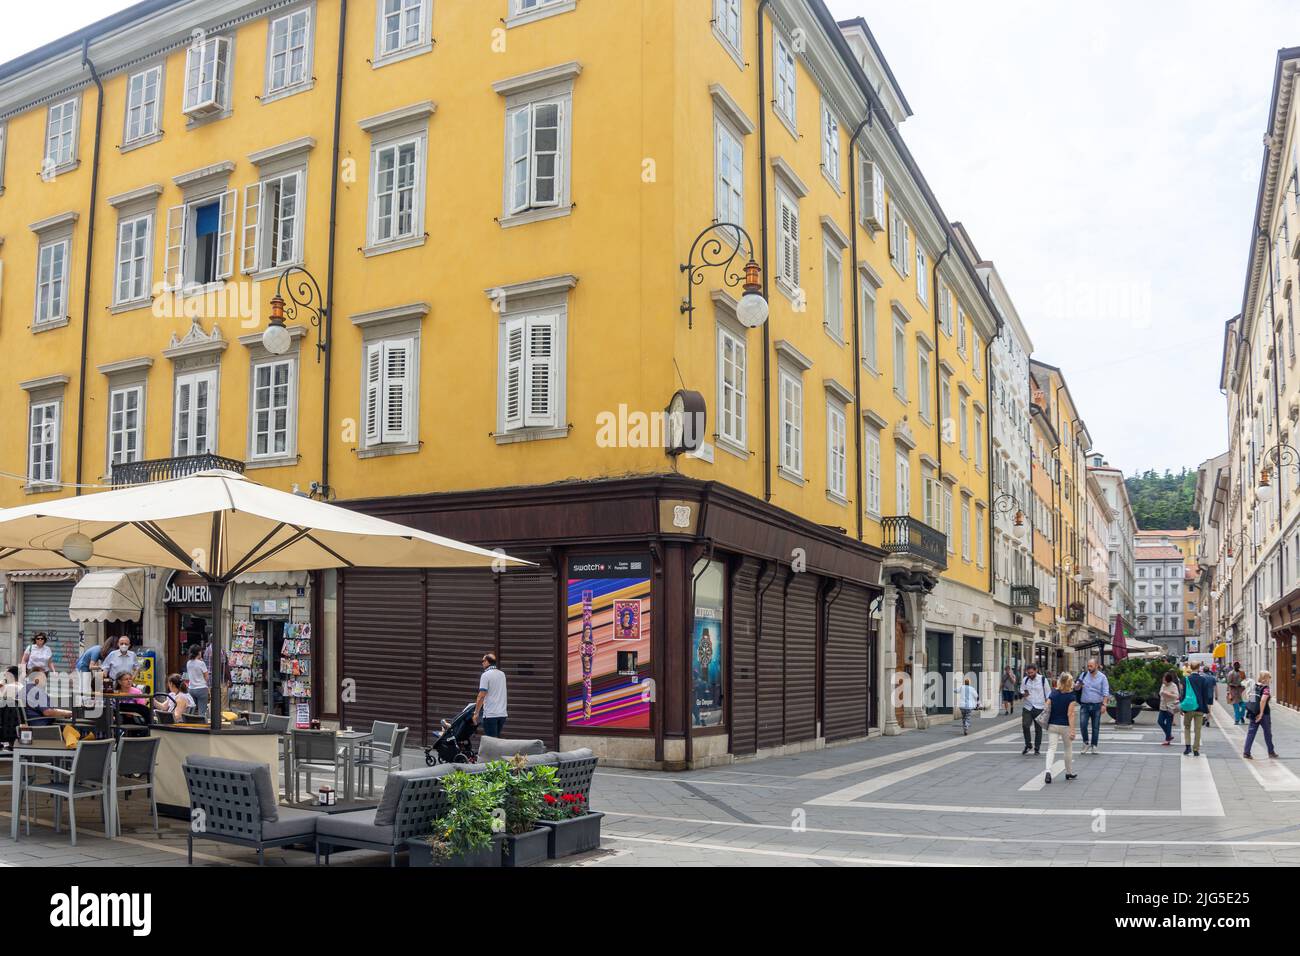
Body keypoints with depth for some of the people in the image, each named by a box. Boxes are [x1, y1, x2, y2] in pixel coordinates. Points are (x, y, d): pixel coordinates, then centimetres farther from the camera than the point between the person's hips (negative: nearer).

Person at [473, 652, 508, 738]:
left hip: (490, 714, -7)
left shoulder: (486, 675, -9)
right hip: (502, 713, 7)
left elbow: (482, 695, -14)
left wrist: (476, 713, -9)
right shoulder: (502, 674, 12)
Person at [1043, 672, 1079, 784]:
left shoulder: (1053, 694, -1)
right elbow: (1070, 714, -16)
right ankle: (1069, 772, 30)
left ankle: (1048, 771, -22)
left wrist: (1046, 724, 11)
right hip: (1065, 726, -2)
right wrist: (1072, 730, -16)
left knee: (1051, 748, -2)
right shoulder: (1071, 696, -11)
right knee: (1068, 749, 17)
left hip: (1053, 725, 2)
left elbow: (1047, 708, -1)